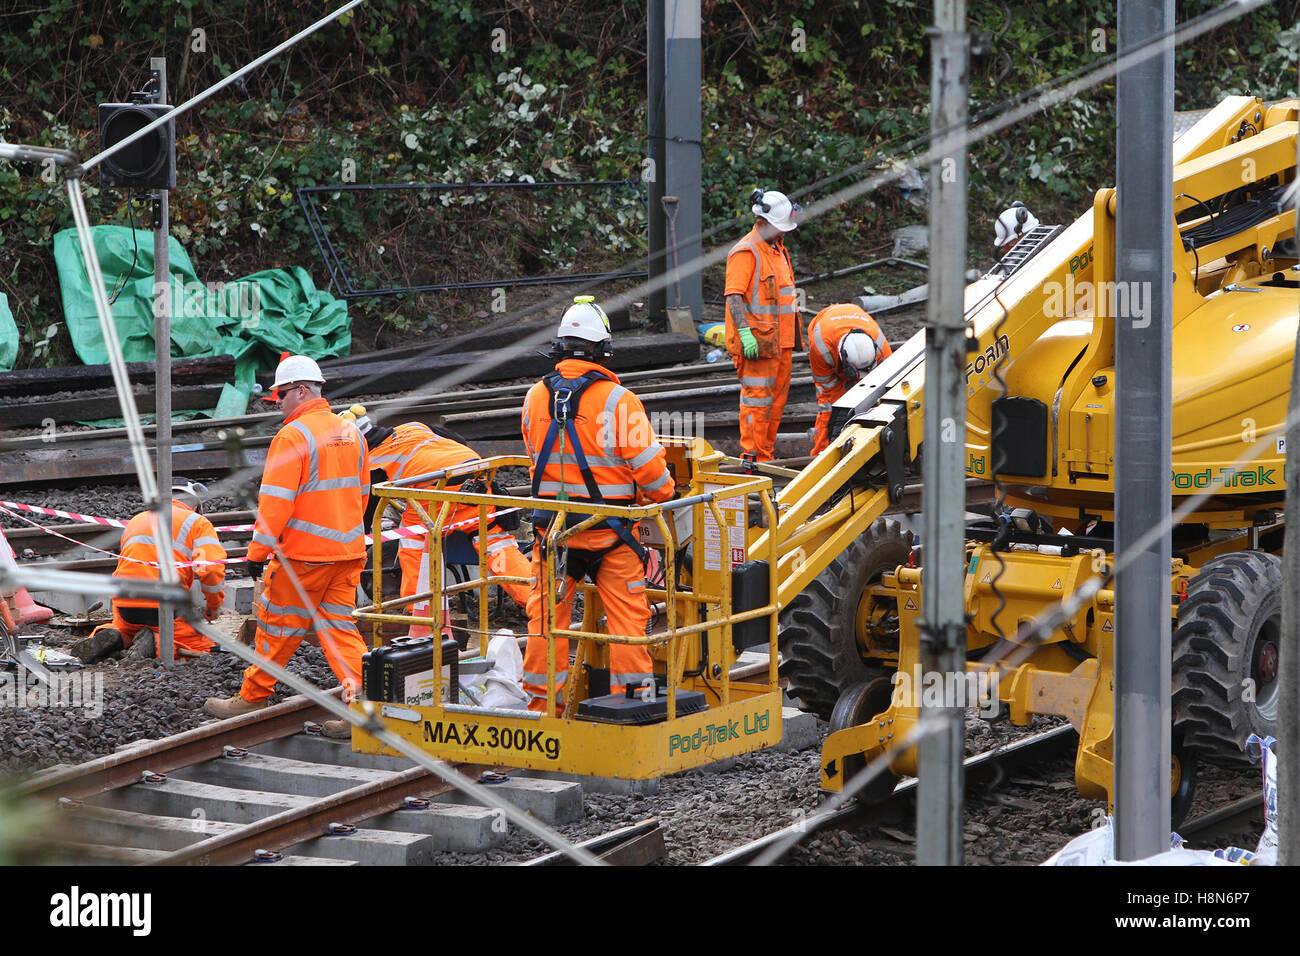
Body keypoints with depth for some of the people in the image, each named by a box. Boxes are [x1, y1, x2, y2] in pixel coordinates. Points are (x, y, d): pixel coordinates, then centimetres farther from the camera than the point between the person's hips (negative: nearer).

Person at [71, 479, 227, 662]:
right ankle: (157, 643, -19)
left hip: (124, 605, 5)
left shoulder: (135, 521, 25)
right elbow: (212, 568, -10)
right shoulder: (197, 522, 5)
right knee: (201, 646, 8)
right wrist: (214, 604, 6)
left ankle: (109, 638, -2)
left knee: (122, 631, 34)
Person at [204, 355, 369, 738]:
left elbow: (276, 501, -18)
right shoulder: (351, 433, 10)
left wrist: (258, 552, -13)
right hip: (348, 550, 7)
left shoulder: (293, 435, -15)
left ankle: (253, 698, 18)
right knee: (339, 625, 9)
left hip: (303, 554, -7)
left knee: (279, 623, 6)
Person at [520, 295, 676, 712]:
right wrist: (666, 496, 7)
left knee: (546, 611, 11)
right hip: (607, 530, -4)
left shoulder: (536, 396, 2)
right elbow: (647, 464, -12)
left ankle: (542, 699, 15)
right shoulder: (617, 399, -14)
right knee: (627, 613, 5)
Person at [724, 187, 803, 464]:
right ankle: (752, 458, -6)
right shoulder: (746, 252, -12)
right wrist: (745, 332, -27)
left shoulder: (778, 249, 18)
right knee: (757, 399, -8)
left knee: (777, 399, 11)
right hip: (757, 342, -9)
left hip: (780, 342, 9)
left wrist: (793, 336, 26)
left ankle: (766, 456, 18)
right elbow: (734, 295, -19)